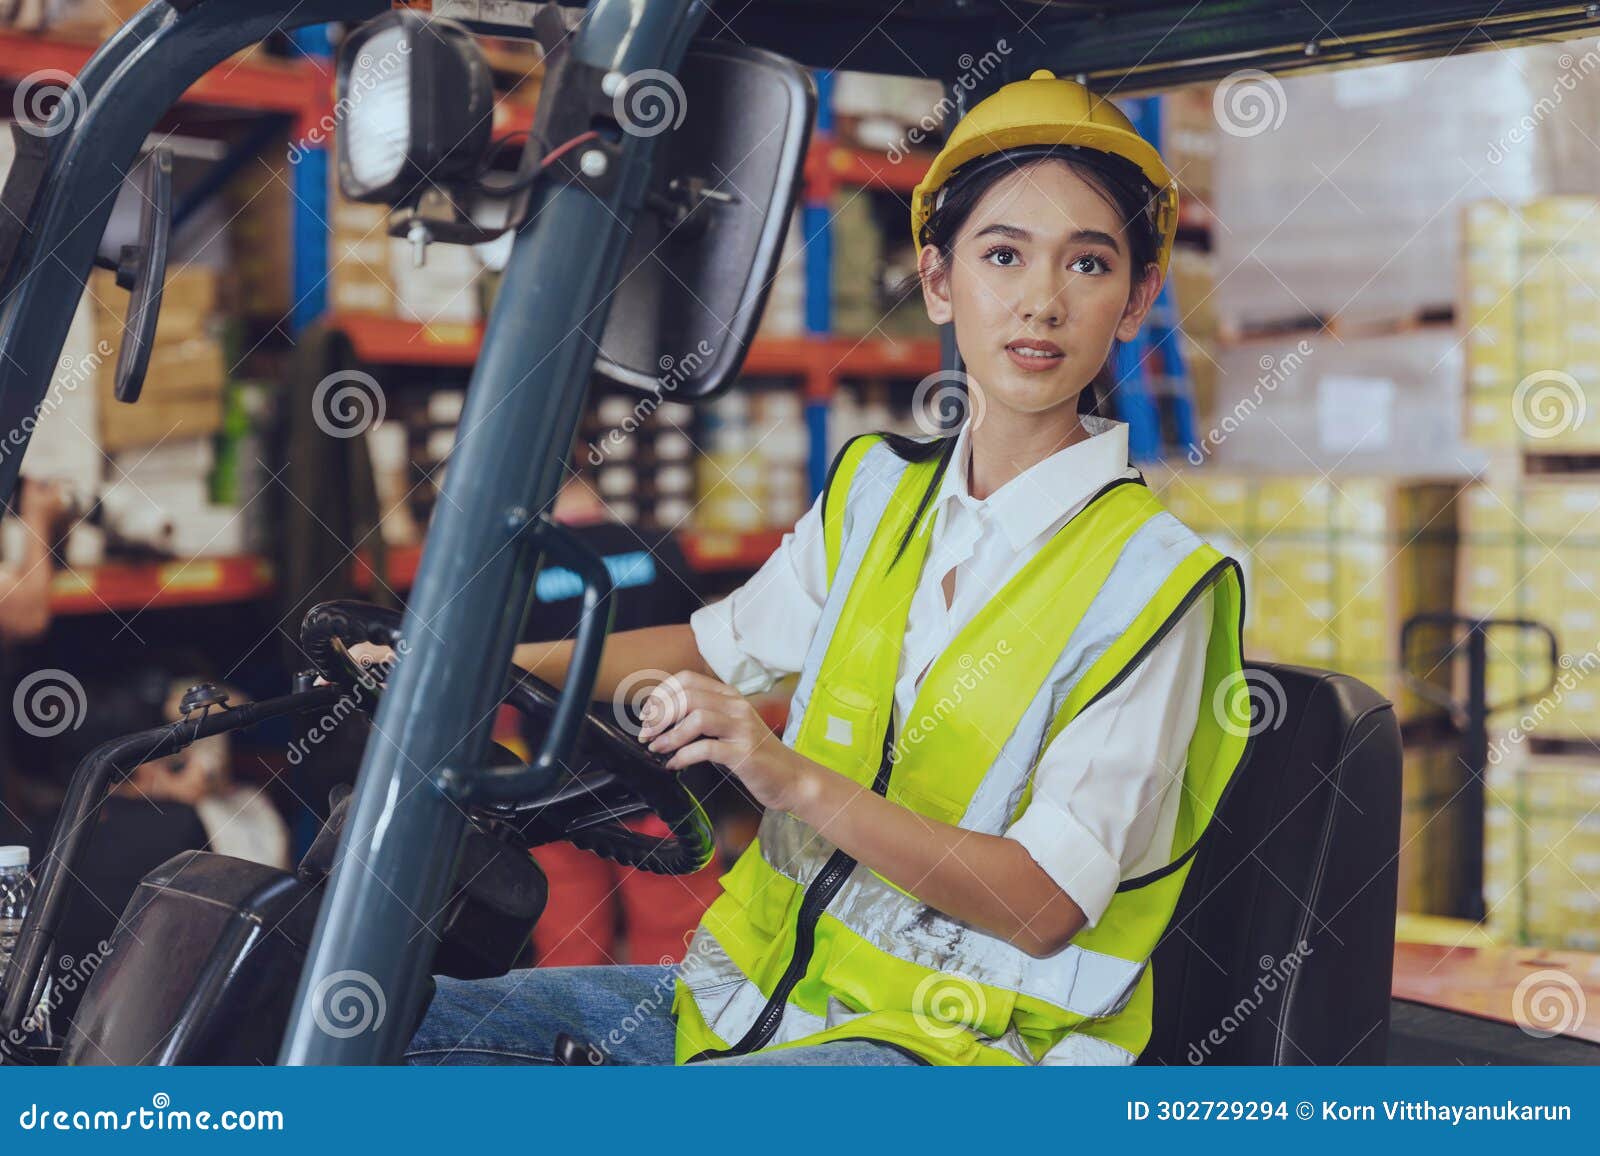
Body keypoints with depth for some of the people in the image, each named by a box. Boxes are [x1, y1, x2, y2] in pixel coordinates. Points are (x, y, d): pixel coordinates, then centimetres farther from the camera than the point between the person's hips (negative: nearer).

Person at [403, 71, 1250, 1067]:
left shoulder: (1150, 575, -10)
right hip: (761, 982, 6)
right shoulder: (877, 489, 9)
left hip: (953, 1041, -6)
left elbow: (1046, 904, -16)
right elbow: (719, 646, 24)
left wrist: (794, 779, -26)